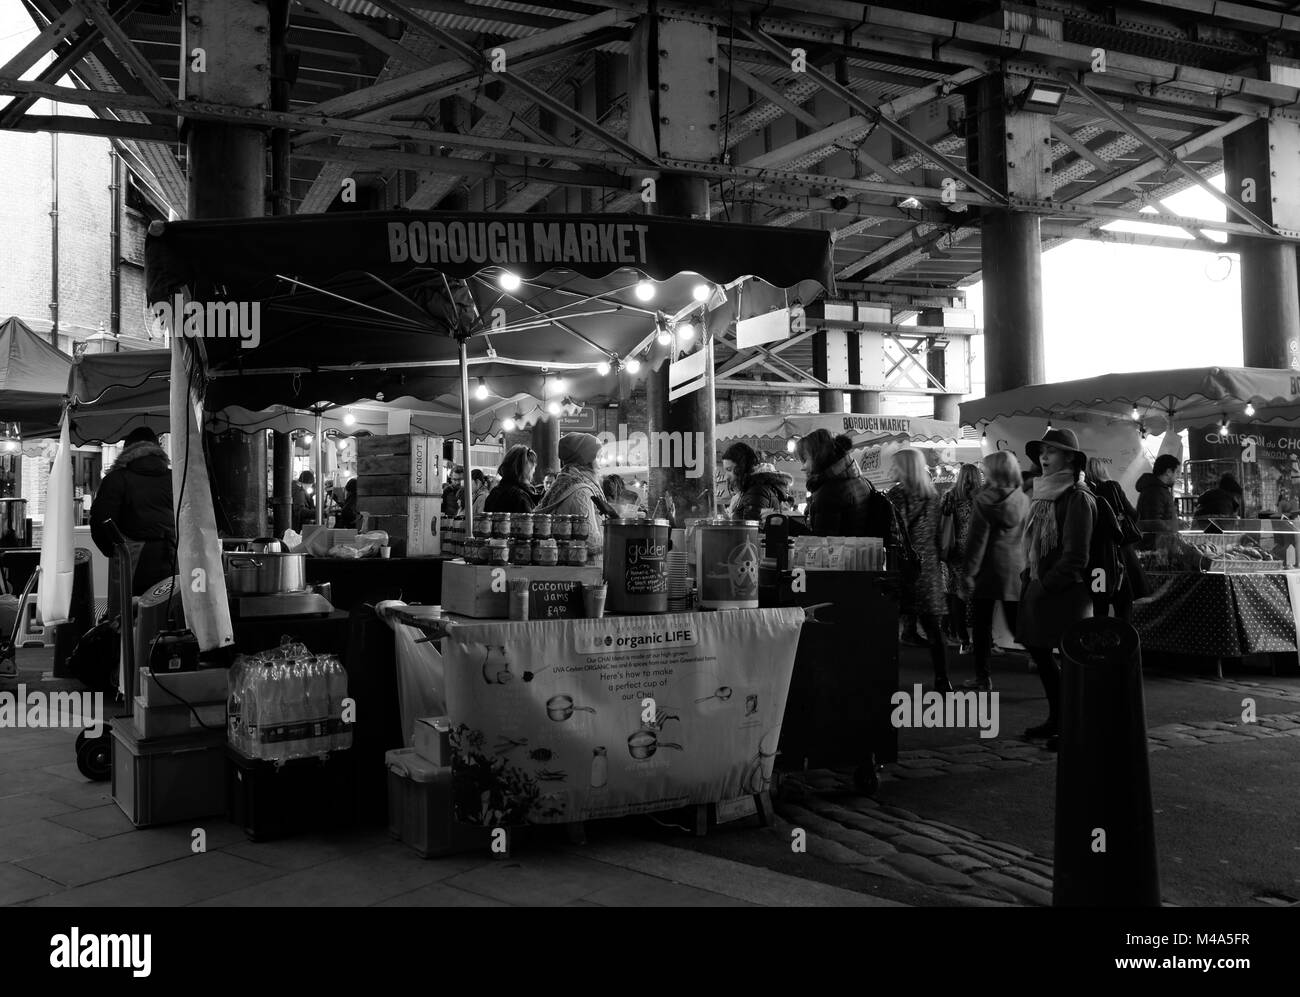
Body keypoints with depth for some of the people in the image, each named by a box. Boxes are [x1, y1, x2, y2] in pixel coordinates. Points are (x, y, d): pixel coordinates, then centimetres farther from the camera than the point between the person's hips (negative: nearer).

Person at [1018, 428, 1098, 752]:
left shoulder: (1078, 498, -13)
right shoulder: (1044, 495, 12)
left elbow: (1075, 557, -17)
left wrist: (1044, 586, -15)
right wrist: (1027, 579, 7)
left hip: (1066, 592, -9)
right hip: (1039, 589, 9)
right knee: (1038, 651, 16)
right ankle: (1057, 719, 30)